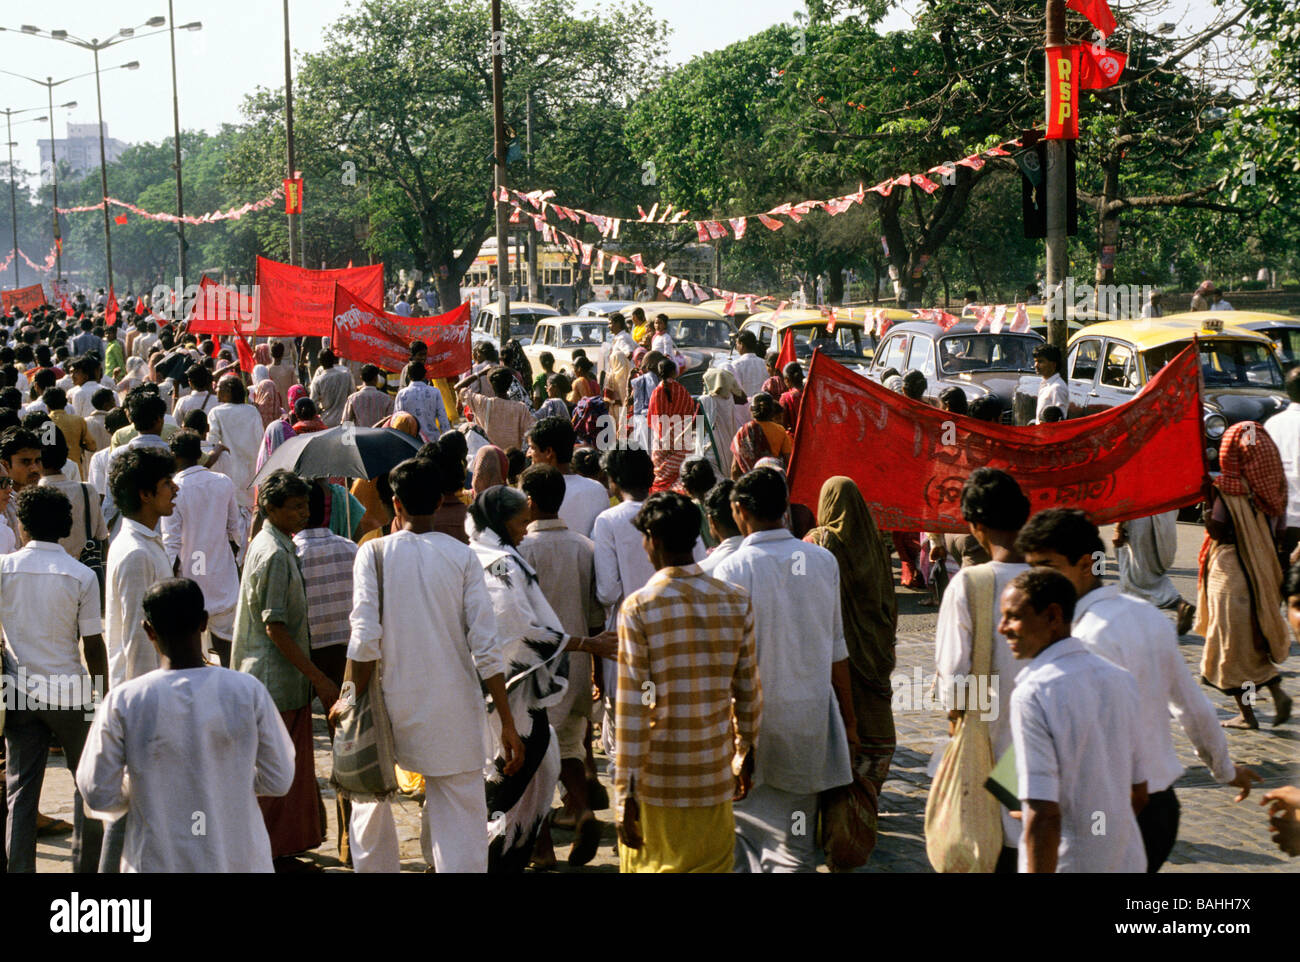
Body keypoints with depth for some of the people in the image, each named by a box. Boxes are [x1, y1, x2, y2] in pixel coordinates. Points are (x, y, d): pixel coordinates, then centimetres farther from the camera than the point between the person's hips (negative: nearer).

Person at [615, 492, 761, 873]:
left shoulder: (639, 607, -11)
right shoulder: (736, 602, 0)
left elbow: (632, 707, -12)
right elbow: (748, 692, 7)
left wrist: (626, 791, -9)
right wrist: (744, 753, 22)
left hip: (657, 781, -3)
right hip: (715, 777, 3)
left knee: (648, 864, 10)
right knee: (713, 865, 13)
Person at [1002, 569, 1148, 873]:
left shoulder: (1032, 695, -19)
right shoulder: (1121, 680, 5)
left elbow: (1044, 816, -23)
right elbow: (1138, 794, 12)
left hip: (1069, 863, -7)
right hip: (1128, 861, 7)